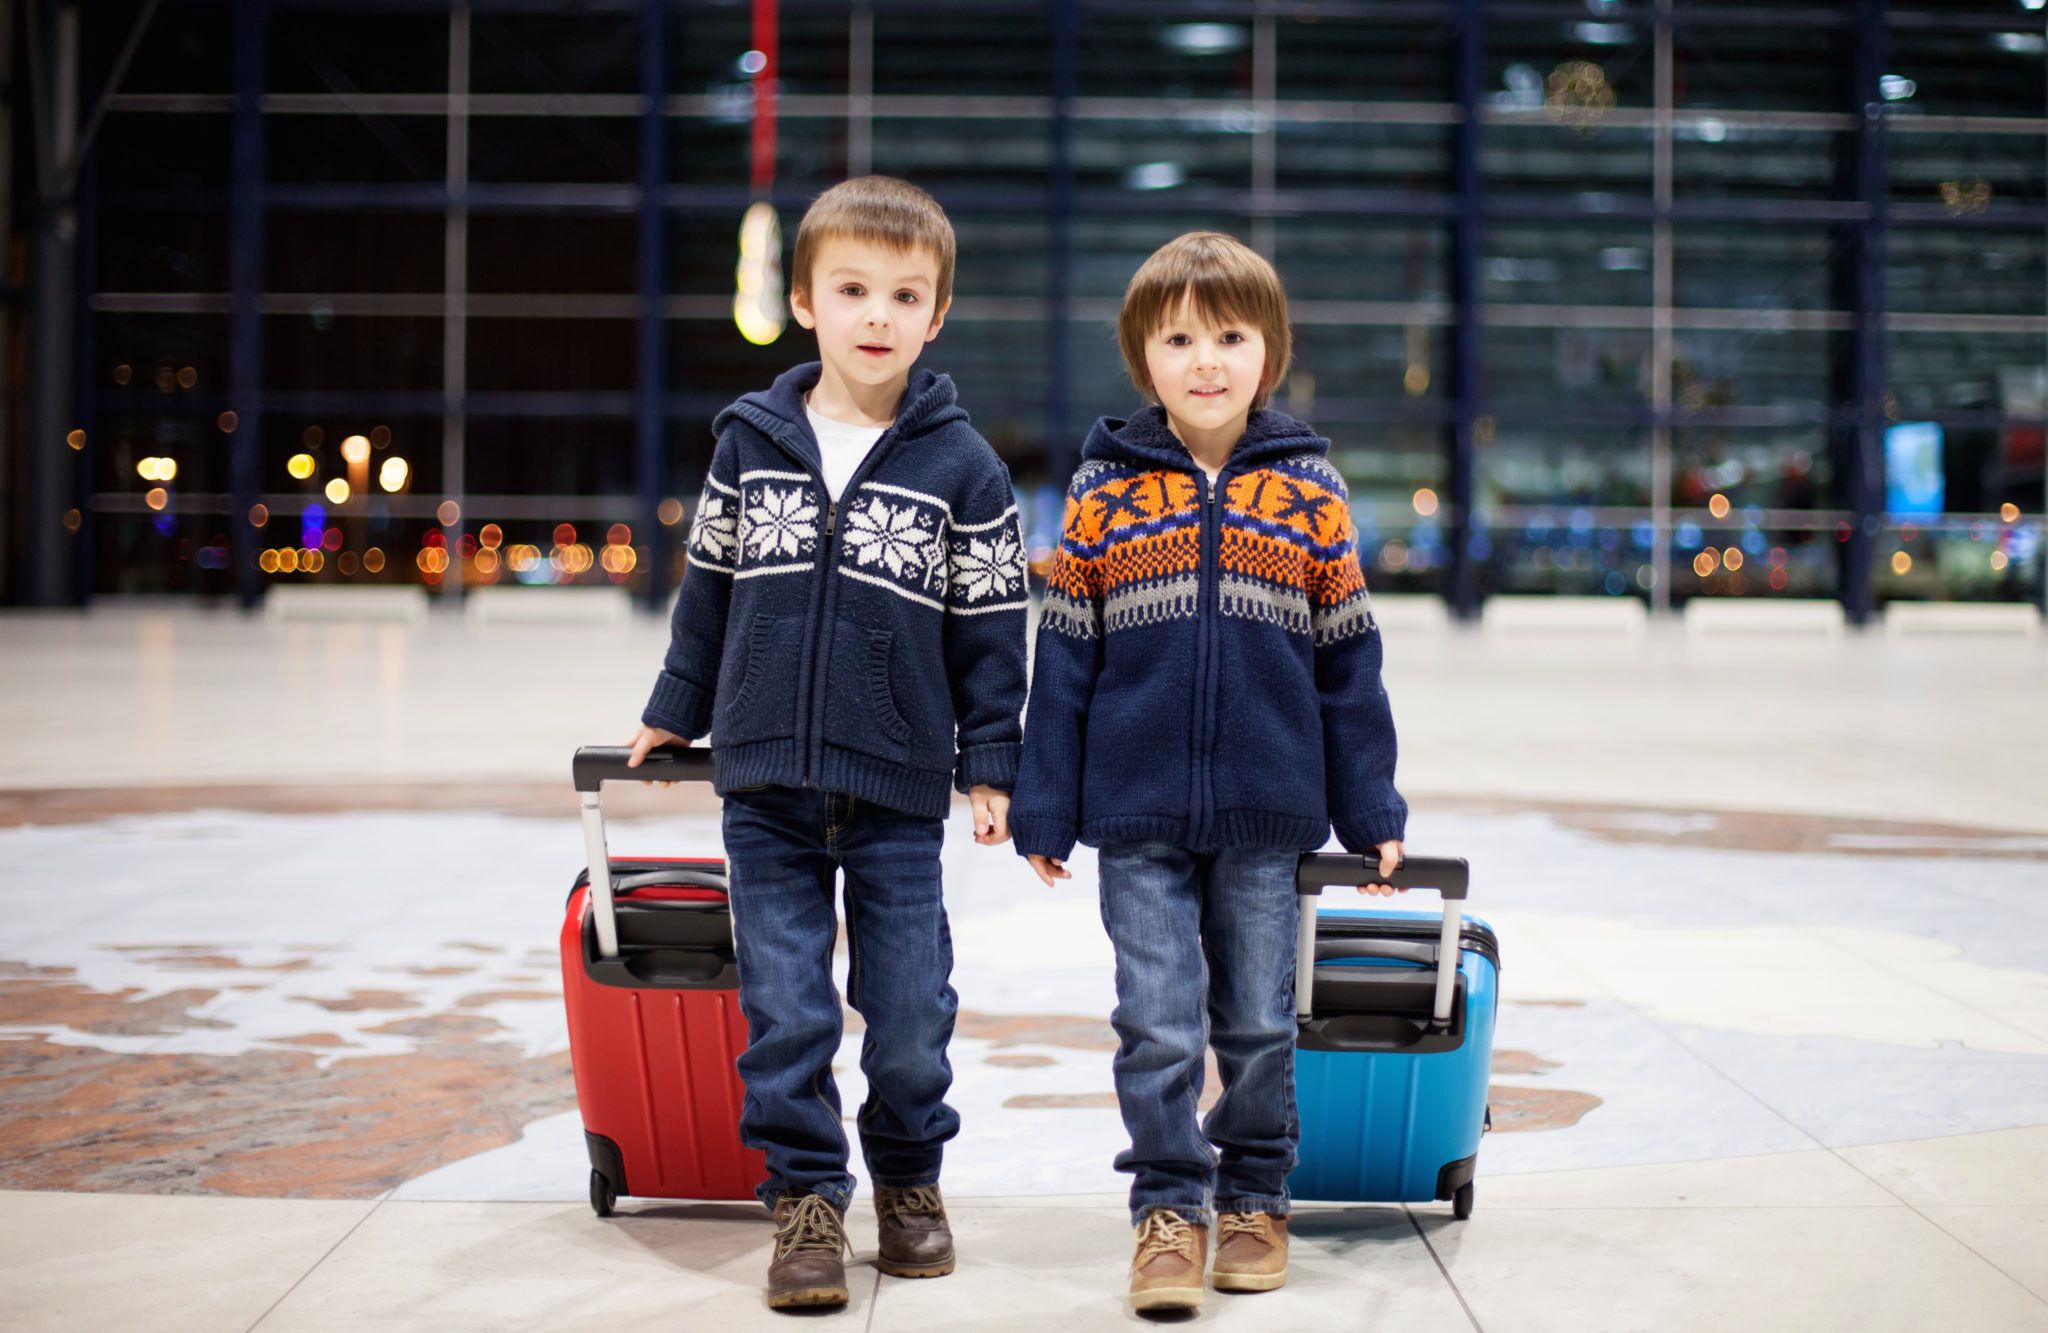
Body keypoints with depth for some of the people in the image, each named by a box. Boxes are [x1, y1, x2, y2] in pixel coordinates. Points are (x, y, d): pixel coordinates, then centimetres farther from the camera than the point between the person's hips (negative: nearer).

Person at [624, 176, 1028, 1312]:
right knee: (784, 1012, 3)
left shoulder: (962, 467, -2)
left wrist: (991, 767, 0)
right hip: (765, 786, 1)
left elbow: (990, 630, 1)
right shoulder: (749, 441, 3)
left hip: (900, 792, -1)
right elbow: (709, 589, 14)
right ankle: (805, 1200, 15)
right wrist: (673, 714, 20)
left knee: (908, 1012, 5)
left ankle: (909, 1178, 27)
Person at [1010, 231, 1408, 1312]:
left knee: (1259, 1023, 12)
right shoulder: (1105, 490, 0)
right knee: (1158, 1026, 2)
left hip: (1268, 815, 1)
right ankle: (1168, 1209, 15)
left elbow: (1348, 660, 5)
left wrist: (1371, 813, 4)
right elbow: (1064, 656, 2)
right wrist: (1044, 810, 1)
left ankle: (1254, 1201, 28)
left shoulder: (1309, 490, 2)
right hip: (1139, 816, -1)